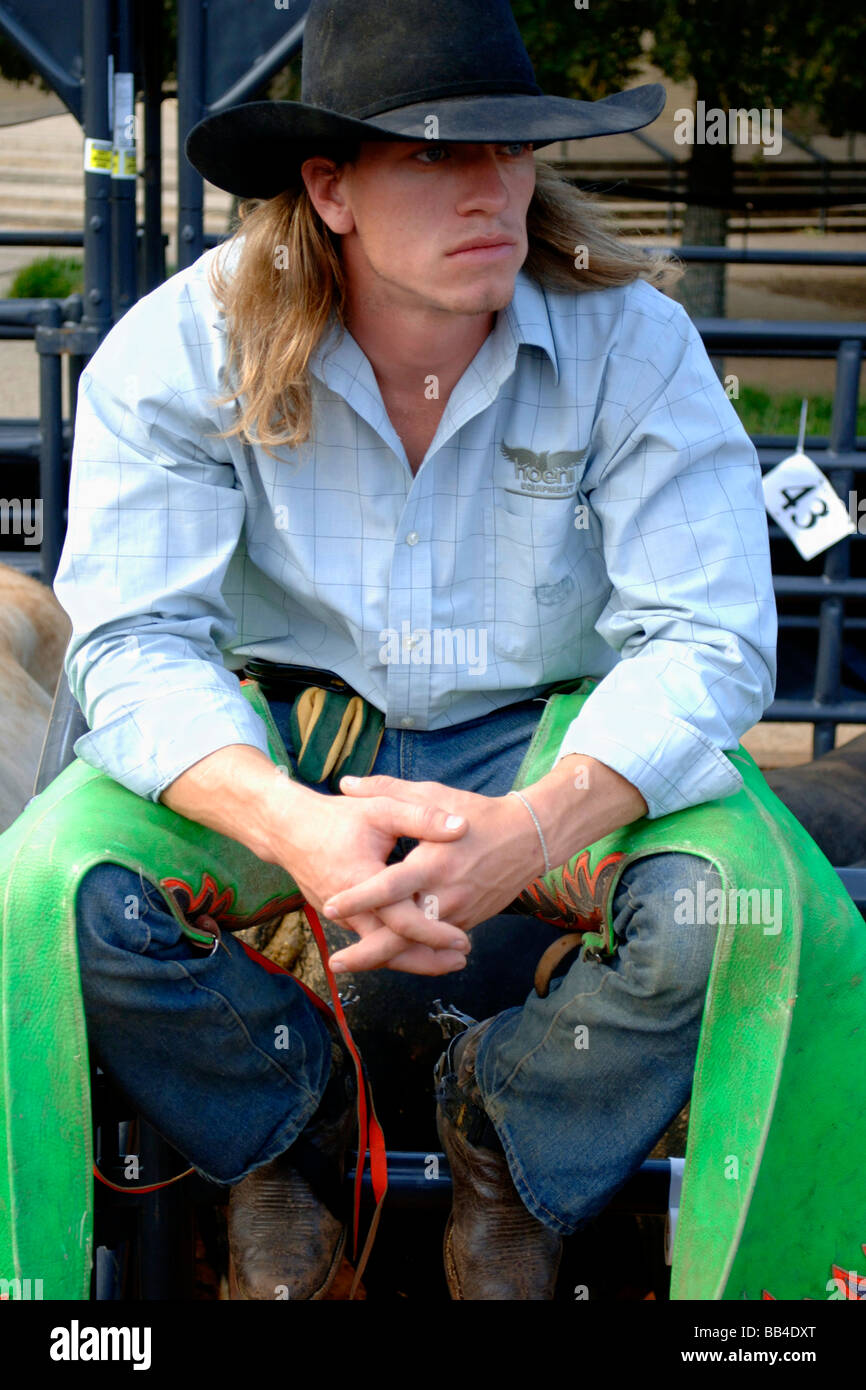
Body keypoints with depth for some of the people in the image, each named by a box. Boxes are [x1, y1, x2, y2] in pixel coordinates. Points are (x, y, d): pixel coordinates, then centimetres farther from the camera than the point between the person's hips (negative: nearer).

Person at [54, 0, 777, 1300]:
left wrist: (531, 830, -39)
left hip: (541, 743, 0)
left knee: (723, 921, -29)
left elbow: (709, 639, -19)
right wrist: (297, 826, -42)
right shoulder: (183, 349, -15)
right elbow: (135, 642, -20)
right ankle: (288, 1117, 8)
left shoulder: (633, 341, -15)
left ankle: (515, 1142, 7)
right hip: (277, 742, 0)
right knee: (64, 899, -27)